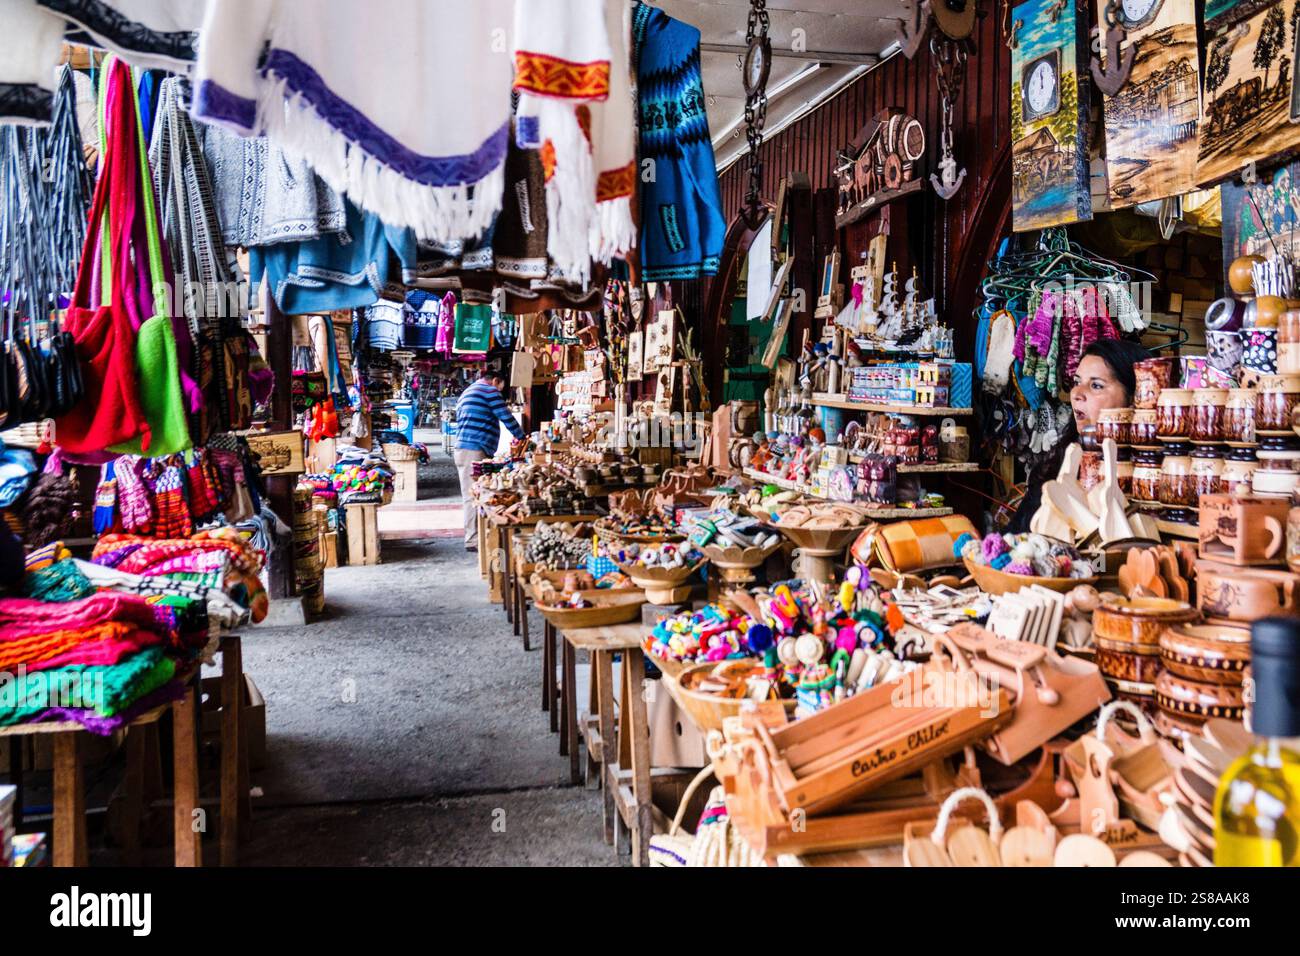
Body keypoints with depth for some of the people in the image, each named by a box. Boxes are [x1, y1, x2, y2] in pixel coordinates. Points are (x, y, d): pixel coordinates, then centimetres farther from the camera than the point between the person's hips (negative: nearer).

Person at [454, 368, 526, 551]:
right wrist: (522, 438, 8)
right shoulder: (489, 390, -3)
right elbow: (507, 417, -5)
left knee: (470, 495, 11)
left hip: (462, 450, 10)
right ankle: (473, 540, -8)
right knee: (474, 496, -9)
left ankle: (472, 536, 14)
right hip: (475, 452, -10)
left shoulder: (465, 394, 26)